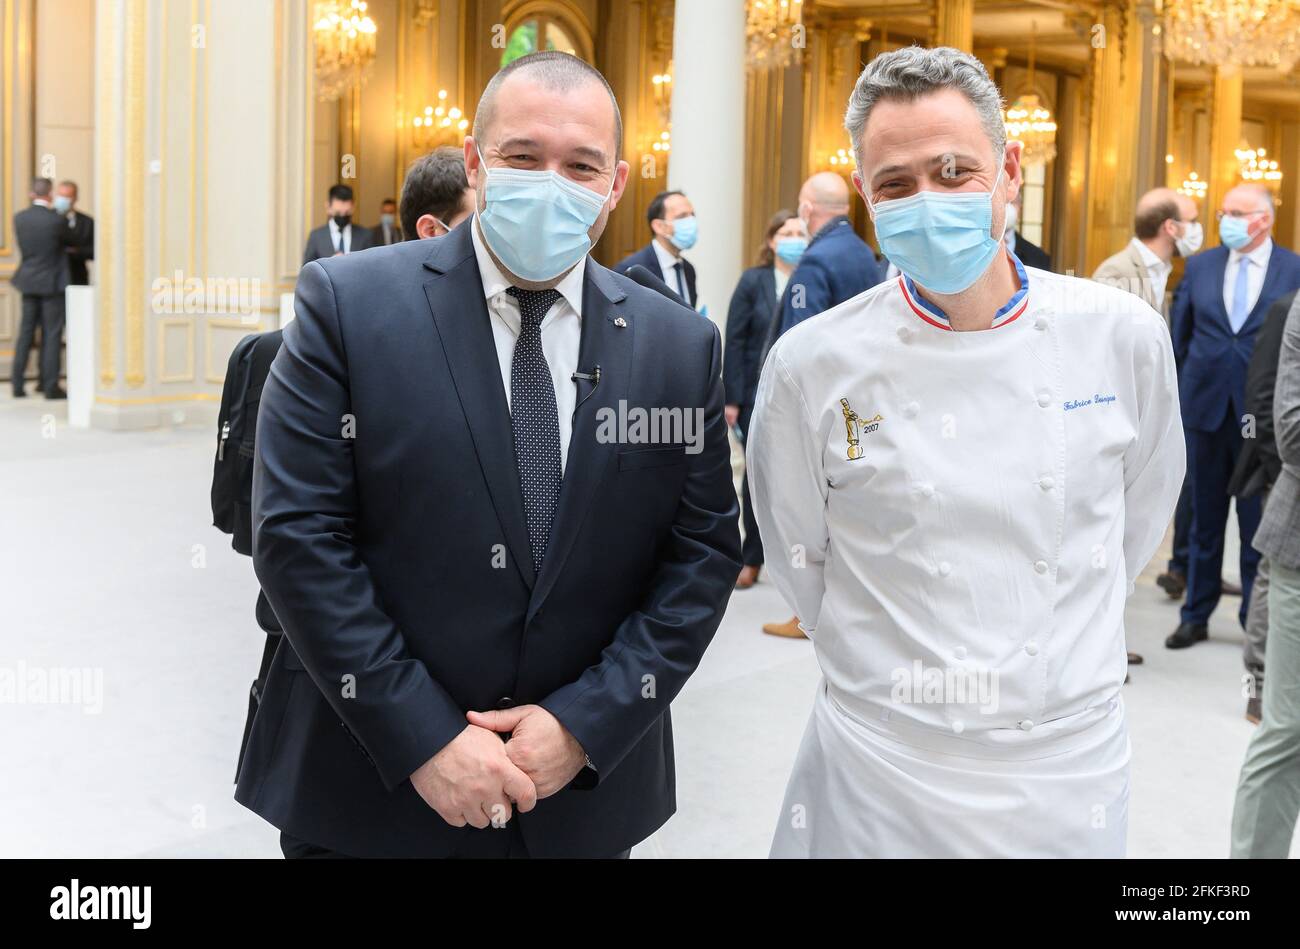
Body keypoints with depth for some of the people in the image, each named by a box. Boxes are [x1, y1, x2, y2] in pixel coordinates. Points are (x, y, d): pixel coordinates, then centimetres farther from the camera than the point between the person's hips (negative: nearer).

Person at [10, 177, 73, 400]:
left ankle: (18, 385, 10)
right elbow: (72, 241, 2)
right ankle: (50, 386, 1)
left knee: (26, 333, 10)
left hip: (29, 282, 5)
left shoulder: (19, 218, -1)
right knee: (52, 335, 1)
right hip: (52, 283, -5)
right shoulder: (57, 219, -16)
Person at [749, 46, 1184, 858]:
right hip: (884, 765, -1)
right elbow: (799, 556, 2)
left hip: (1072, 759, 2)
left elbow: (1140, 513, 8)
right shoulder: (813, 365, -11)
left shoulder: (1124, 336, -7)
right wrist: (889, 673, 5)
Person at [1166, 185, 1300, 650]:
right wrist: (1179, 398, 6)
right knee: (1205, 519, 12)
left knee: (1259, 522, 7)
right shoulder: (1200, 267, 4)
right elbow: (1180, 337, 9)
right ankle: (1196, 617, 23)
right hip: (1206, 408, 2)